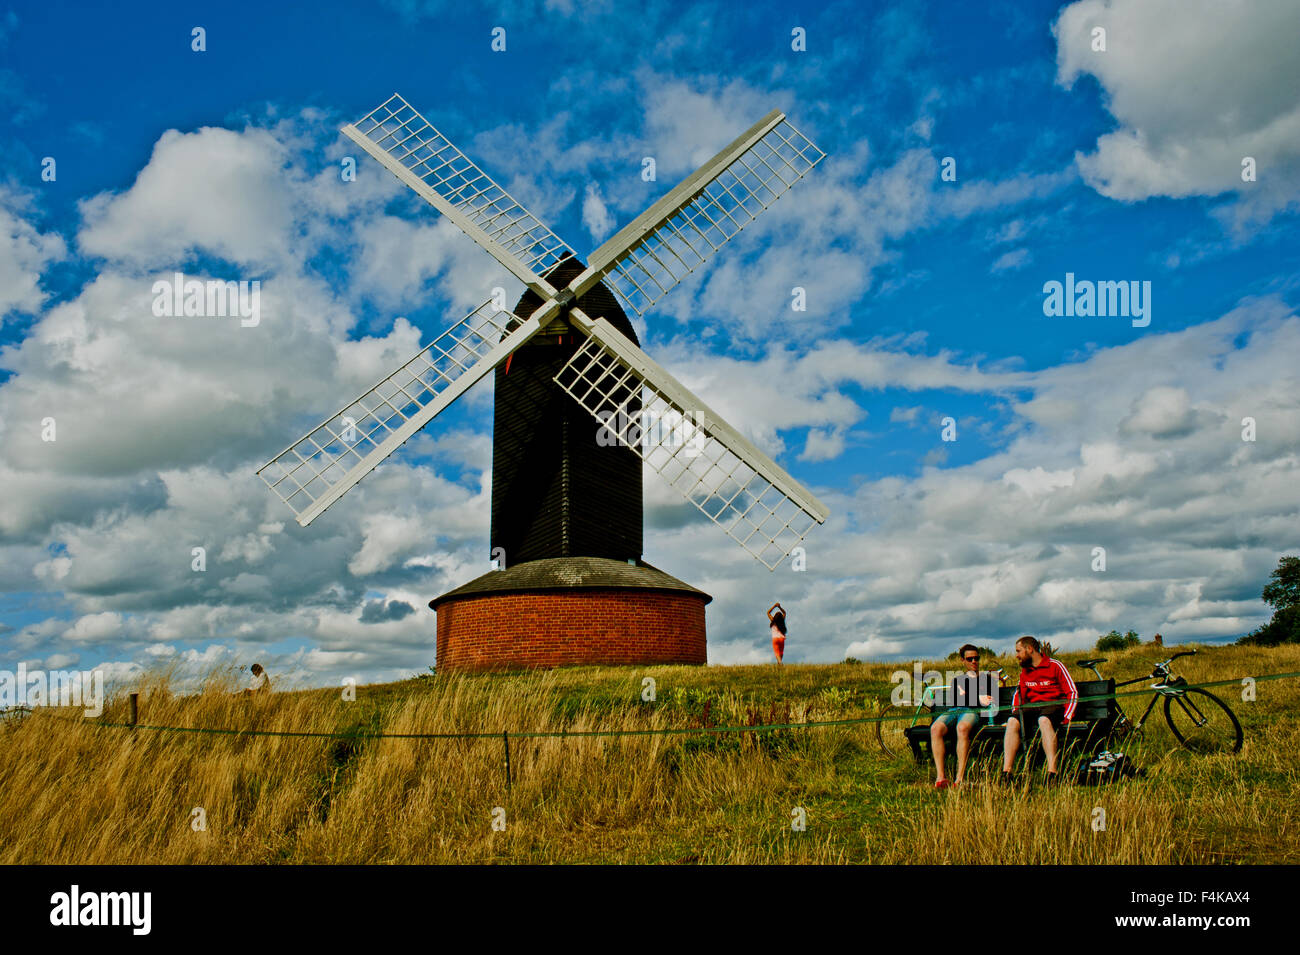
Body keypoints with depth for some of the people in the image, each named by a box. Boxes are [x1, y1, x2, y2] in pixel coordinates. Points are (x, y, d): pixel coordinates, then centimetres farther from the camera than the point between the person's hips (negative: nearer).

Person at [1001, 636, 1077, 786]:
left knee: (1044, 720, -39)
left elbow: (1073, 692, -2)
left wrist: (1066, 718, -14)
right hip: (1031, 706, 5)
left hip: (1053, 705, -5)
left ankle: (1052, 772, -46)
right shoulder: (1024, 671, 19)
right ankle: (1006, 772, -35)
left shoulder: (1055, 666, 1)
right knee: (1012, 721, -27)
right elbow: (1019, 694, 27)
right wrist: (1015, 711, 7)